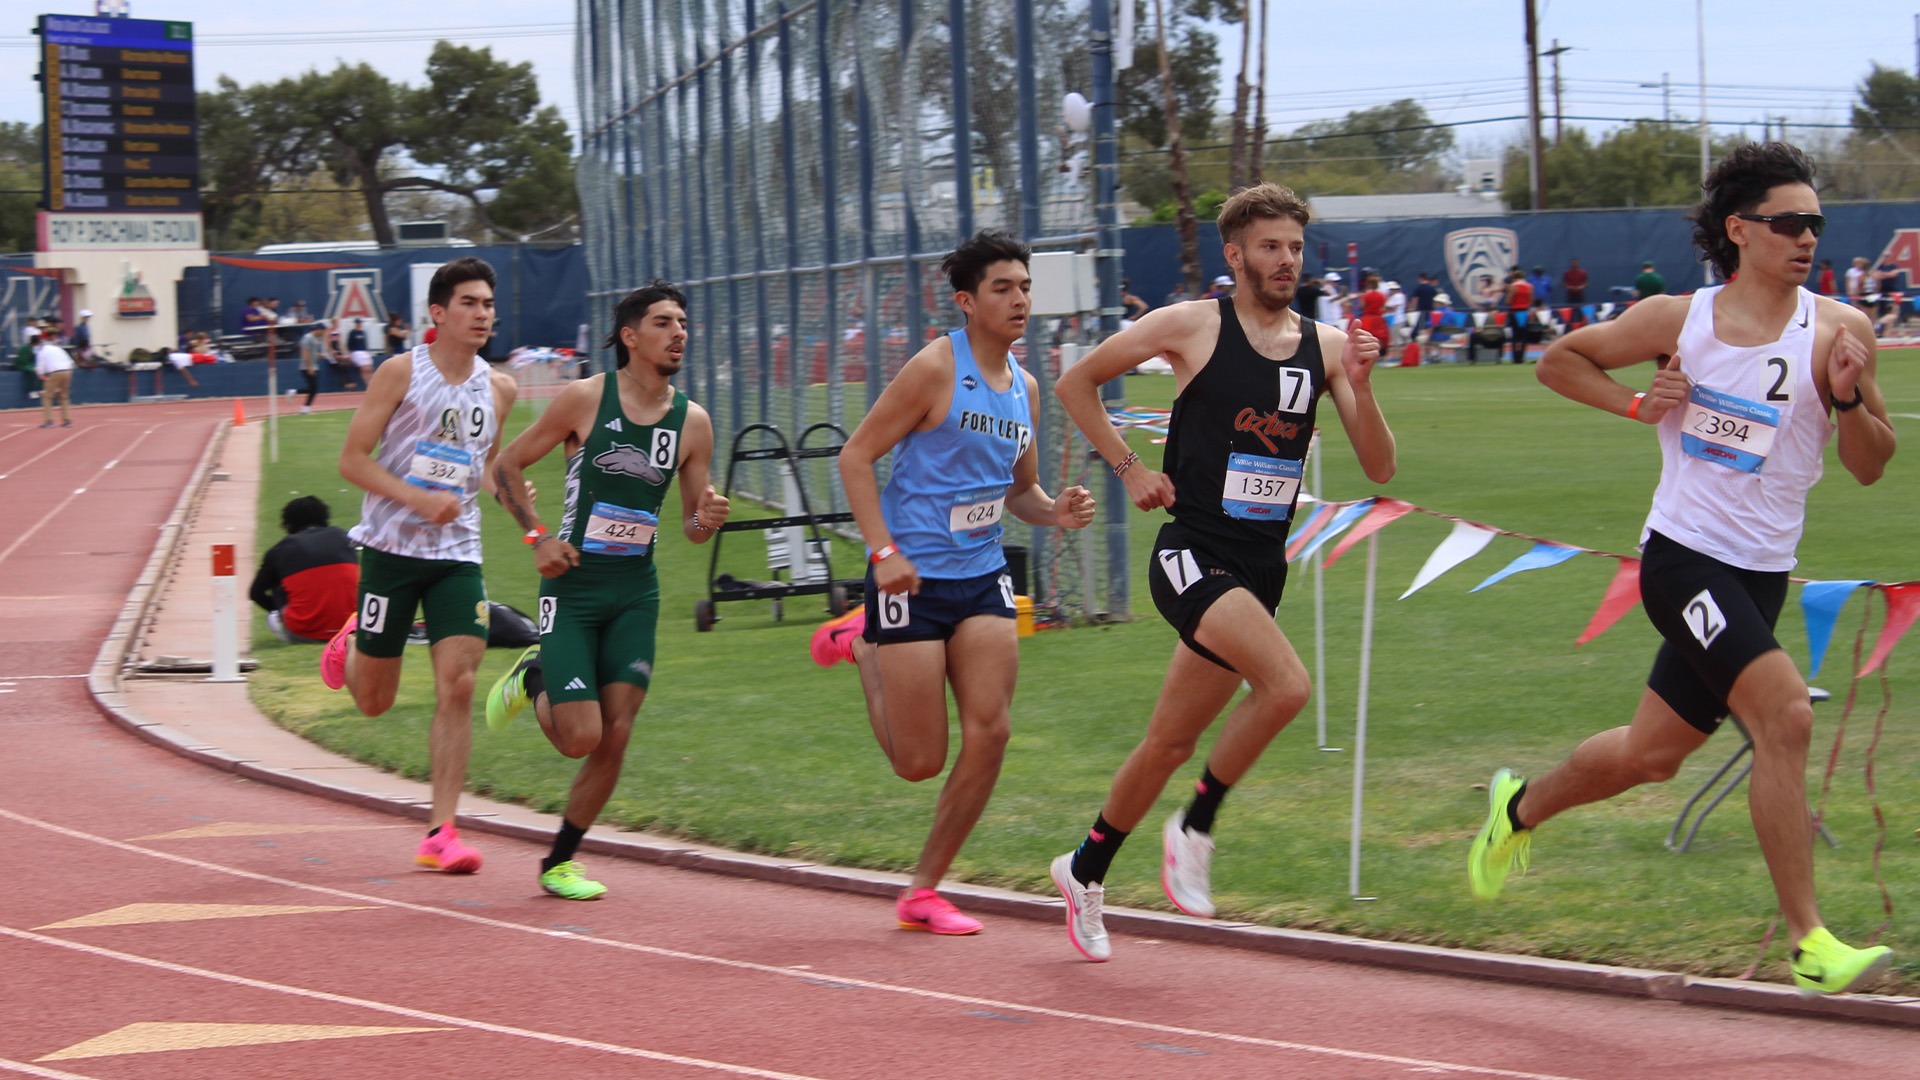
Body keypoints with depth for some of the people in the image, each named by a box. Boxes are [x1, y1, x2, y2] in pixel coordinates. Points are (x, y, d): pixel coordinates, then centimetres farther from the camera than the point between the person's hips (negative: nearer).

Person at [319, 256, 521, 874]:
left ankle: (441, 833, -8)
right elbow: (352, 460, -9)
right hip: (392, 545, -3)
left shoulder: (498, 389, 8)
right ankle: (350, 645, 44)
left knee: (457, 689, -11)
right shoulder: (401, 373, -7)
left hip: (458, 553, 3)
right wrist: (417, 499, -21)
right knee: (374, 700, 7)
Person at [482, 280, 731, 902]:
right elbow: (507, 467, 1)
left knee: (615, 737, -3)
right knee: (581, 737, -10)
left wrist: (707, 520, -14)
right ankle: (532, 680, 24)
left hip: (635, 594, 4)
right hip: (574, 588, -4)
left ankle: (560, 861, 15)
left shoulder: (692, 422, 1)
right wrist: (538, 536, -10)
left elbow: (693, 524, 10)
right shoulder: (585, 399, -9)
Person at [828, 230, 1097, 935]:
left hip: (983, 575, 6)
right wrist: (883, 551, -19)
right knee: (920, 761, -1)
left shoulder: (1023, 388, 10)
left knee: (989, 734, -6)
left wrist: (1053, 511, 0)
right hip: (913, 577, -6)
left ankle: (924, 891, 8)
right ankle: (864, 647, 28)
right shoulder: (936, 369, -11)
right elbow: (855, 457, -10)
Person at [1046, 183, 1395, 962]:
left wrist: (1360, 386, -12)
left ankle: (1085, 870, 33)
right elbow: (1076, 382, 5)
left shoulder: (1325, 345, 6)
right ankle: (1195, 830, -9)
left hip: (1262, 567, 5)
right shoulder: (1192, 328, -6)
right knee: (1287, 684, -27)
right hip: (1193, 554, -5)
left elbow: (1379, 469, 3)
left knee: (1172, 740, 13)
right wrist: (1129, 468, -1)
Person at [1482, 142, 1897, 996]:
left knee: (1649, 755, 14)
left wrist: (1849, 399, -20)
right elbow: (1561, 358, 12)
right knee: (1784, 712, -23)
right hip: (1683, 554, -4)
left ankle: (1520, 807, 44)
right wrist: (1638, 405, -3)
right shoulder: (1679, 320, -3)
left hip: (1761, 573, 4)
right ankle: (1808, 942, -21)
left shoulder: (1837, 332, -2)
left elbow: (1870, 467, -1)